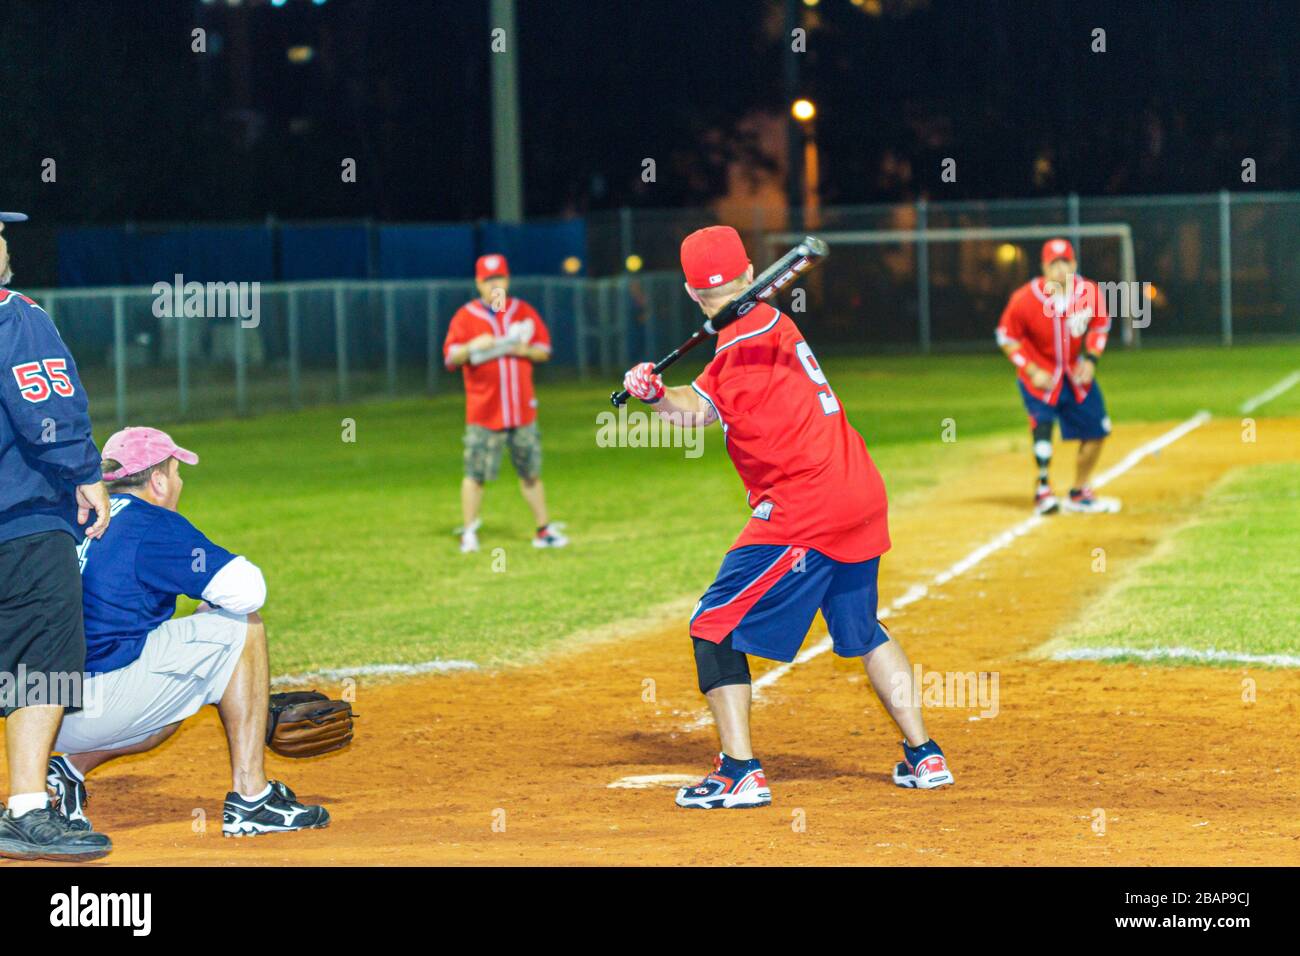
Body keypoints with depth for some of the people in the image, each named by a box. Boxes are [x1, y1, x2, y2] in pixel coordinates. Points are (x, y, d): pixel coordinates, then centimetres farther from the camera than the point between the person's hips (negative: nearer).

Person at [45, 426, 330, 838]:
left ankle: (69, 768, 13)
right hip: (94, 704, -8)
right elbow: (246, 591, -13)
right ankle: (249, 796, 0)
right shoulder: (154, 524, -5)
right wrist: (213, 609, 10)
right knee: (242, 627, 5)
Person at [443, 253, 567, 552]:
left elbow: (544, 350, 12)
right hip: (483, 413, -3)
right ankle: (468, 533, 4)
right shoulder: (465, 317, 1)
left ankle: (543, 530, 14)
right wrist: (472, 346, -24)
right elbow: (450, 357, -5)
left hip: (522, 410, 3)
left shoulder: (524, 312, 9)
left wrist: (526, 350, -8)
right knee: (475, 473, -4)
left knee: (531, 472, 7)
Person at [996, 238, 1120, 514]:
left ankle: (1079, 494, 26)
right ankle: (1042, 492, -10)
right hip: (1040, 375, -5)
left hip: (1076, 374, 5)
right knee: (1042, 424, -25)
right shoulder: (1025, 299, -23)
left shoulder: (1089, 292, -14)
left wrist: (1090, 359, -8)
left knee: (1097, 430, 9)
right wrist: (1032, 372, -18)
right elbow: (1007, 338, -11)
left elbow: (1100, 326, 5)